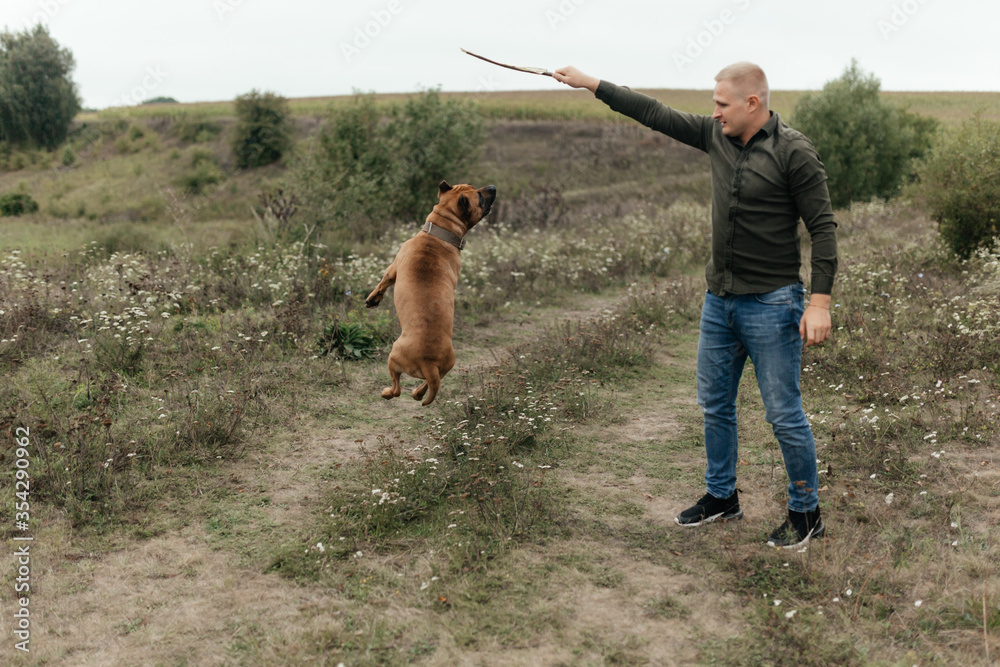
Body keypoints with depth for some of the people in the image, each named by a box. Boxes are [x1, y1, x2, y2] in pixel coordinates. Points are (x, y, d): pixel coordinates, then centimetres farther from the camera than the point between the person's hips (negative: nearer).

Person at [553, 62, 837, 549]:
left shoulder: (794, 152, -12)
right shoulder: (716, 135, 6)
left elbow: (822, 227, -12)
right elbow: (655, 114, 12)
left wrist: (820, 300, -19)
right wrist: (590, 83, 13)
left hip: (771, 303, -7)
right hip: (719, 298, 7)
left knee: (784, 415, -1)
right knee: (714, 404, 16)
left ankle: (806, 514, 17)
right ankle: (721, 496, 33)